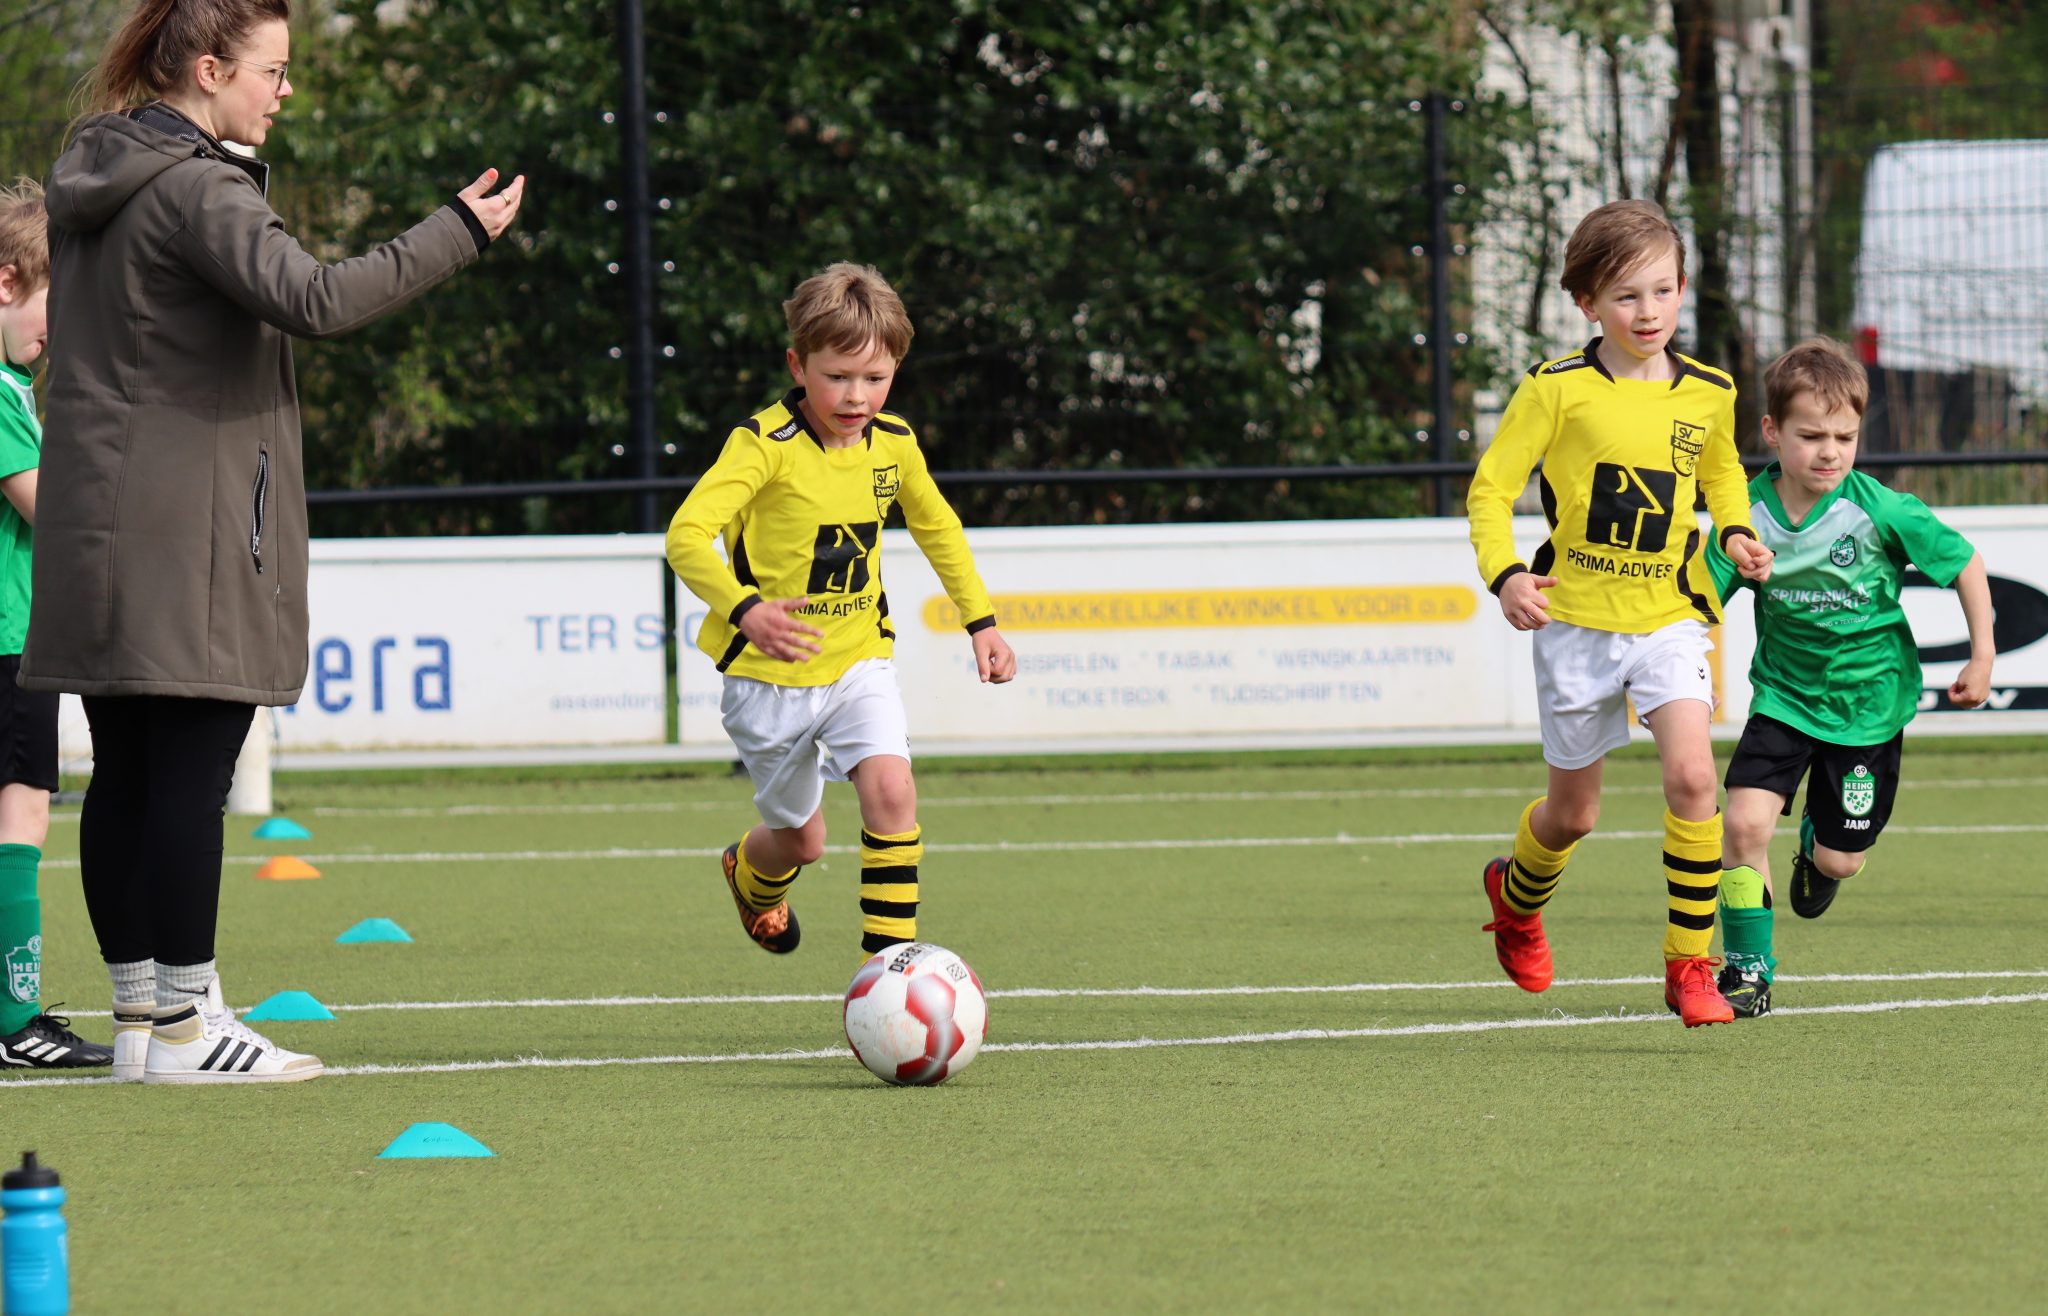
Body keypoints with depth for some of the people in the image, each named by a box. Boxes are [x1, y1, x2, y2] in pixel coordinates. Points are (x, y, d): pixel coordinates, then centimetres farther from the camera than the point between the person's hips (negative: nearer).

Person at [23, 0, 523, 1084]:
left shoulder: (91, 177, 15)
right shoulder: (196, 188, -13)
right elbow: (311, 299, -25)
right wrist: (459, 234, -19)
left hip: (98, 527, 9)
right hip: (191, 528, -9)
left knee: (125, 772, 9)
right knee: (194, 771, -6)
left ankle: (140, 1007, 12)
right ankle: (180, 1022, -6)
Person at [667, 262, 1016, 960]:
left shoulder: (894, 443, -2)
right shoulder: (764, 443, -20)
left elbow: (936, 526, 20)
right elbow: (687, 534, -33)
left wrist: (980, 619, 16)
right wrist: (745, 609, -48)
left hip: (859, 658, 3)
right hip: (770, 671, -3)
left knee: (891, 788, -22)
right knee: (802, 841, 11)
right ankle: (752, 873, 49)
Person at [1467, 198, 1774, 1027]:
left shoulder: (1708, 394, 2)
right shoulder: (1557, 390, -9)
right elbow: (1491, 486, -6)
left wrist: (1735, 535, 6)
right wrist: (1505, 574, -21)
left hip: (1668, 617, 2)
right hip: (1576, 622, -2)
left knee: (1692, 775, -21)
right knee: (1574, 810, 11)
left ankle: (1690, 965, -11)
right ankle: (1516, 894, 46)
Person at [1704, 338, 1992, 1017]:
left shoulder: (1879, 510, -19)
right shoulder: (1750, 513, -14)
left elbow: (1964, 562, -7)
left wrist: (1982, 657, -5)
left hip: (1868, 700, -1)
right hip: (1784, 694, 1)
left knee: (1839, 862, 5)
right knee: (1745, 821, -18)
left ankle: (1820, 840, 45)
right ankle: (1747, 971, 0)